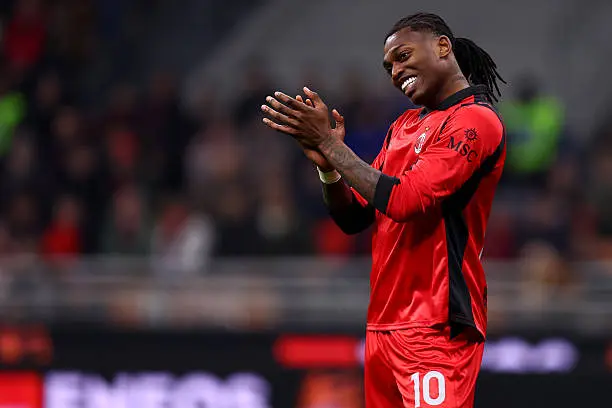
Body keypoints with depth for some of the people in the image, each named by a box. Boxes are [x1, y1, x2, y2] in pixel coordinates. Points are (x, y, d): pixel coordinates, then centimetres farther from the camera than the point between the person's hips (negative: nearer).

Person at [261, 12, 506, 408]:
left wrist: (329, 142, -12)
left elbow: (403, 201, -18)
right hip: (385, 323, 8)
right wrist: (326, 163, -1)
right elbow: (353, 218, 18)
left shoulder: (474, 120, -8)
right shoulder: (403, 127, 19)